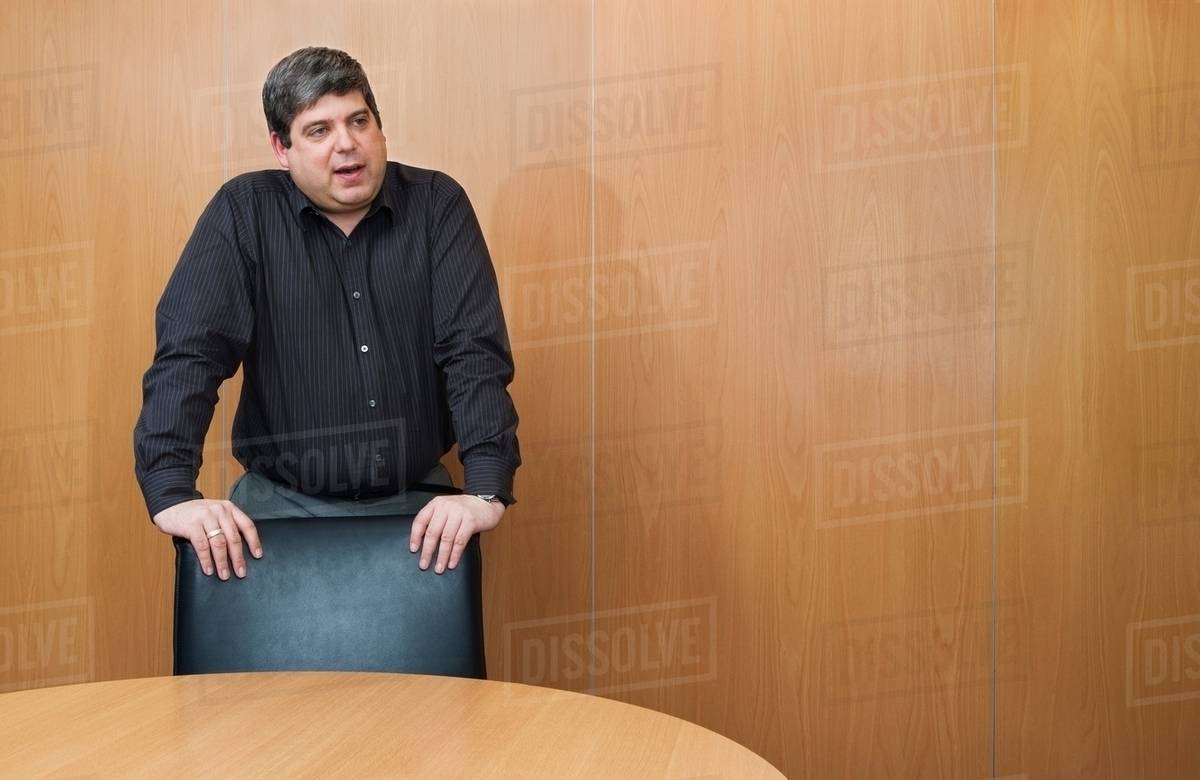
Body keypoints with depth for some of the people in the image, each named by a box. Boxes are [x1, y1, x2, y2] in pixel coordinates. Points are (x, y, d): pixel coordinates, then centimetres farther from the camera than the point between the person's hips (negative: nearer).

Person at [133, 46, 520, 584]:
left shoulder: (437, 205, -1)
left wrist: (485, 490, -22)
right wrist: (173, 493, -25)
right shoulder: (244, 212, -3)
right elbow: (188, 351, -10)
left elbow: (475, 351, -8)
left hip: (414, 501, 1)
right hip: (283, 502, -1)